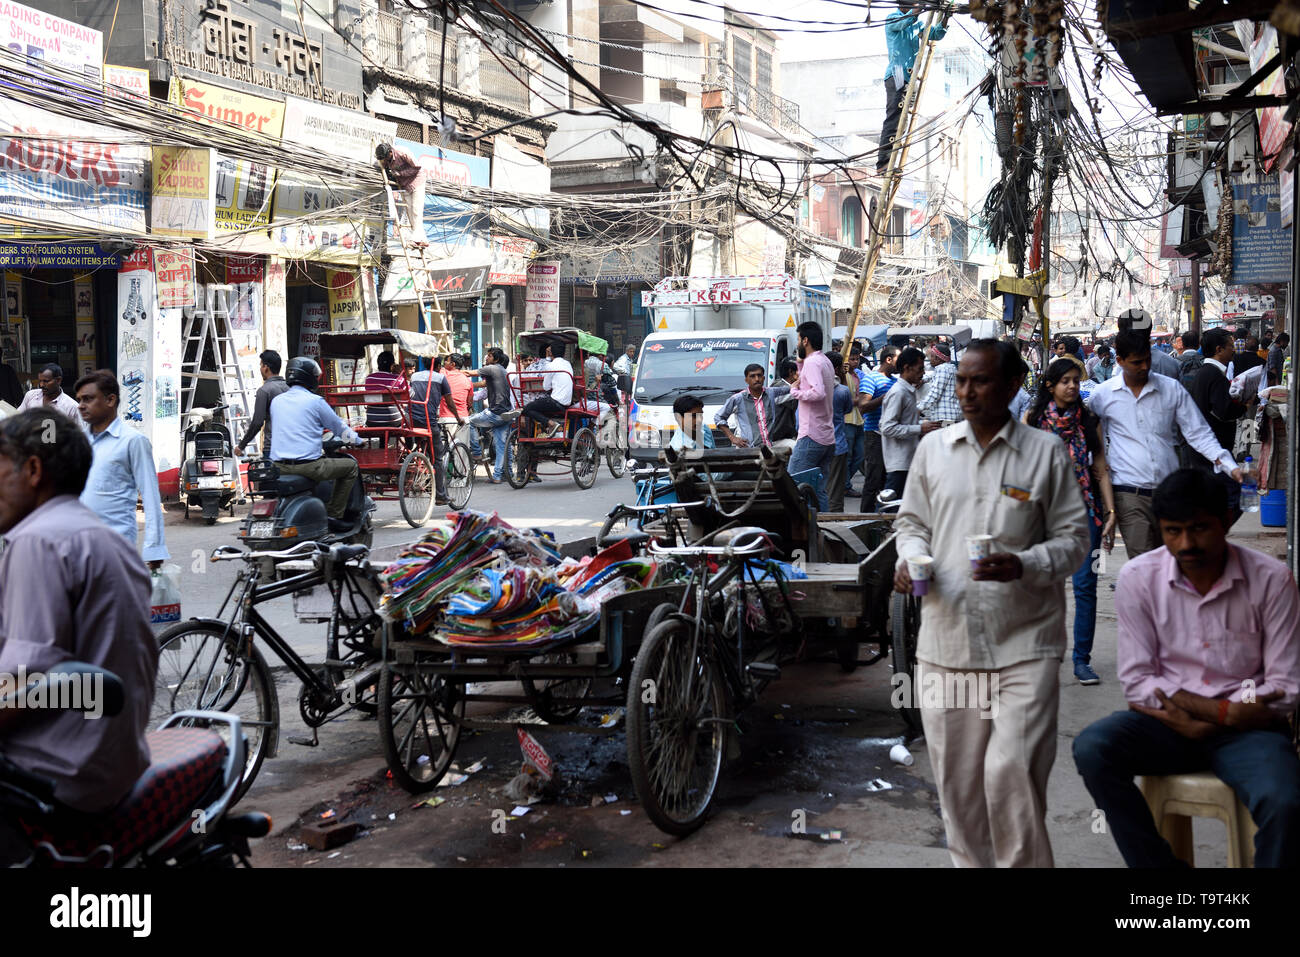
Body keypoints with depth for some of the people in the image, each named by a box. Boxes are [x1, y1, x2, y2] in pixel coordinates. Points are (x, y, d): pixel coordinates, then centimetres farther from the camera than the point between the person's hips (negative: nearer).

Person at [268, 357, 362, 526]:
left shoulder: (276, 401, 13)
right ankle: (334, 515, 4)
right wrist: (357, 440, 26)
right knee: (350, 465, 9)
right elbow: (338, 426, 6)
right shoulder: (315, 401, -4)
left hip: (279, 466, 7)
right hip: (308, 465, -7)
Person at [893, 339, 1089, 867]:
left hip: (1024, 644, -3)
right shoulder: (933, 448, 10)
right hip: (946, 640, 3)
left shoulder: (1046, 452, 2)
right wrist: (911, 558, -2)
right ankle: (970, 864, 27)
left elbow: (1073, 538, 3)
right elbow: (911, 520, 20)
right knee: (955, 778, 10)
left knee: (1011, 772, -11)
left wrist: (1023, 565, -16)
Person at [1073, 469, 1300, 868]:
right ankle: (1157, 863, -11)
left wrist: (1199, 721, -14)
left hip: (1247, 729, -1)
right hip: (1171, 725, 2)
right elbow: (1137, 682, -4)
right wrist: (1226, 711, -16)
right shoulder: (1138, 578, -4)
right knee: (1091, 748, -27)